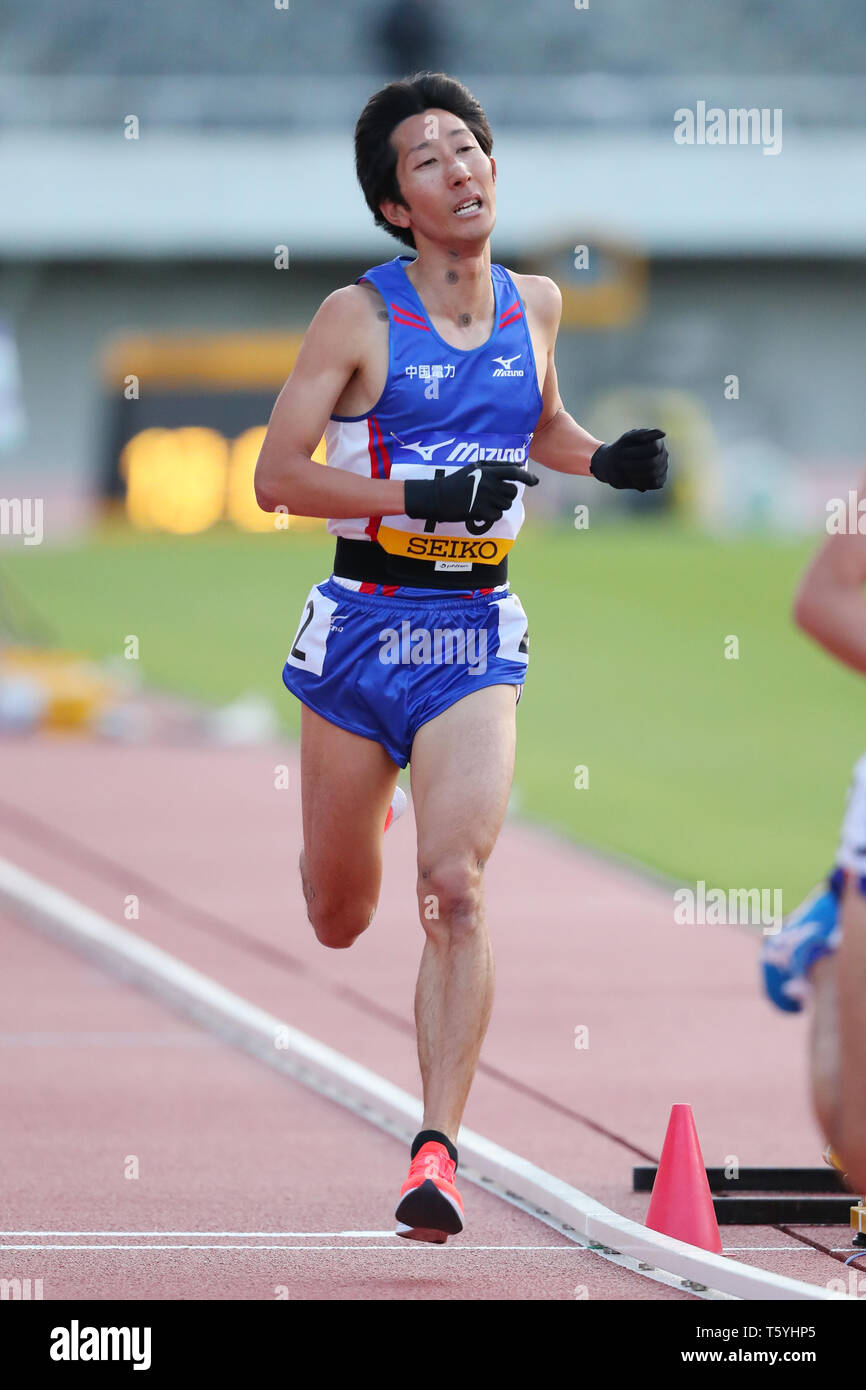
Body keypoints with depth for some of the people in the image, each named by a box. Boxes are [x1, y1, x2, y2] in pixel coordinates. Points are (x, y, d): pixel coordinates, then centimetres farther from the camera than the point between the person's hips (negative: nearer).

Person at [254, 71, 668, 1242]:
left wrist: (606, 461, 5)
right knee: (338, 919, 13)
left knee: (456, 888, -19)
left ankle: (438, 1148, -19)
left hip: (474, 637, 1)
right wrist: (421, 495, -22)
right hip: (361, 621, -1)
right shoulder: (359, 317, -7)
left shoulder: (534, 305, 6)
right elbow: (277, 476, -10)